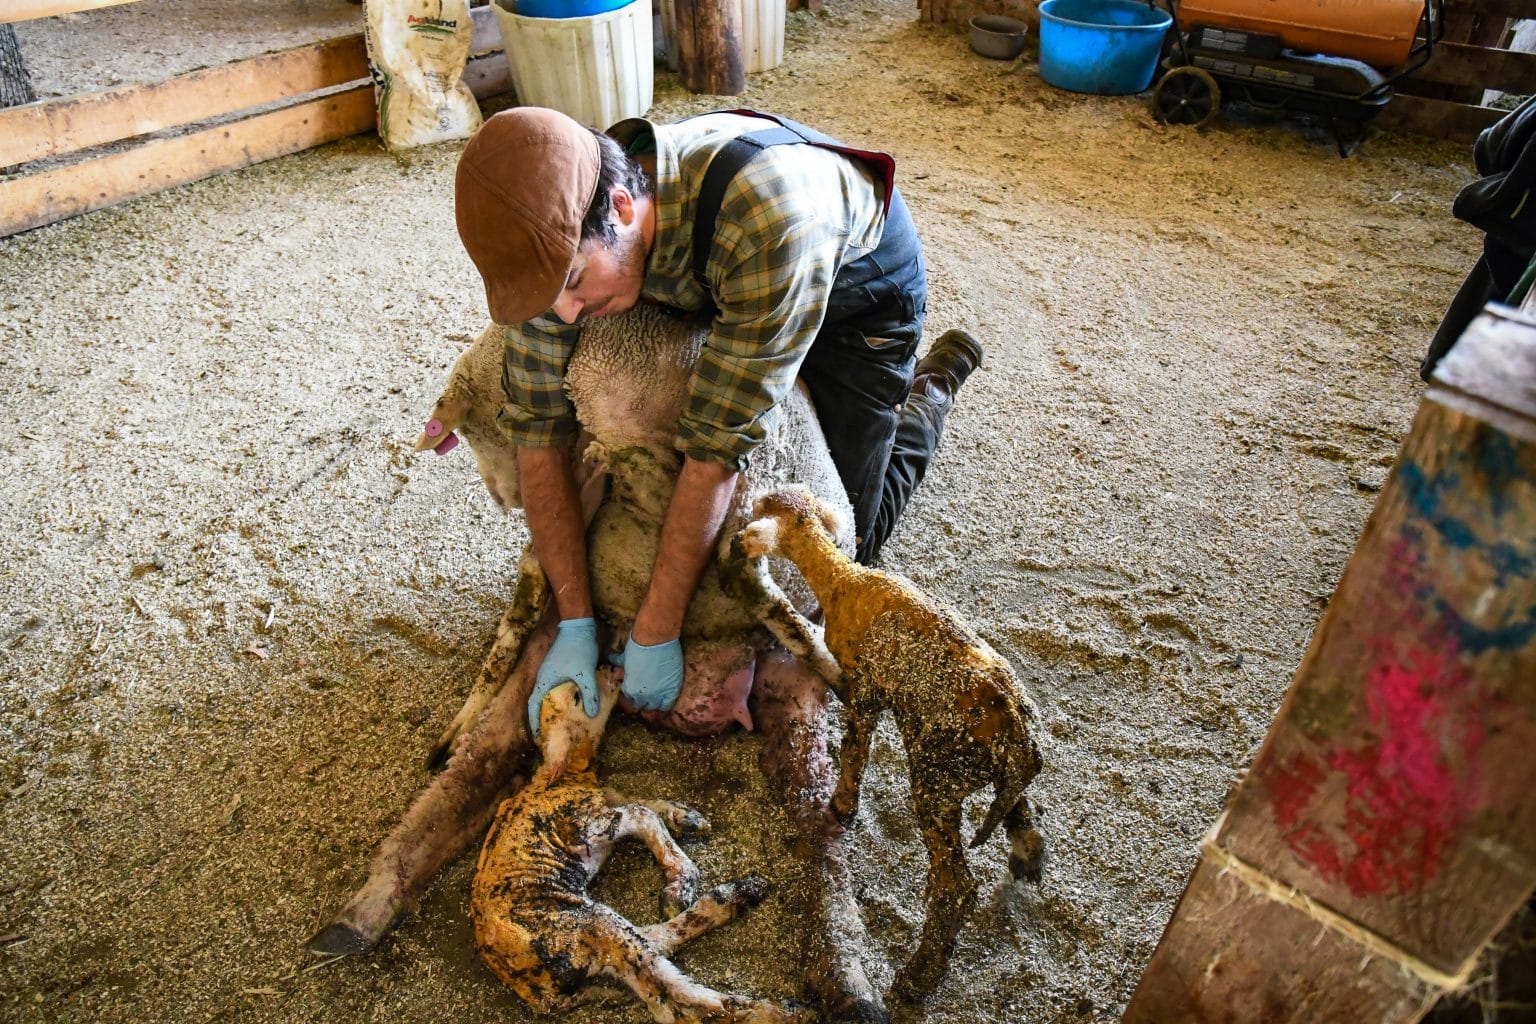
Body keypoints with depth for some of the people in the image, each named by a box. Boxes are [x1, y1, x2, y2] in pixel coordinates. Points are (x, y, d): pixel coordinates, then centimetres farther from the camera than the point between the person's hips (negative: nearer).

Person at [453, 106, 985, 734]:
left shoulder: (769, 218, -46)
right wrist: (575, 623, -27)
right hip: (717, 288, 5)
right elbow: (537, 428, -24)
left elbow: (718, 446, -41)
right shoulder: (560, 231, -29)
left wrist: (656, 634, -34)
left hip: (862, 282, -4)